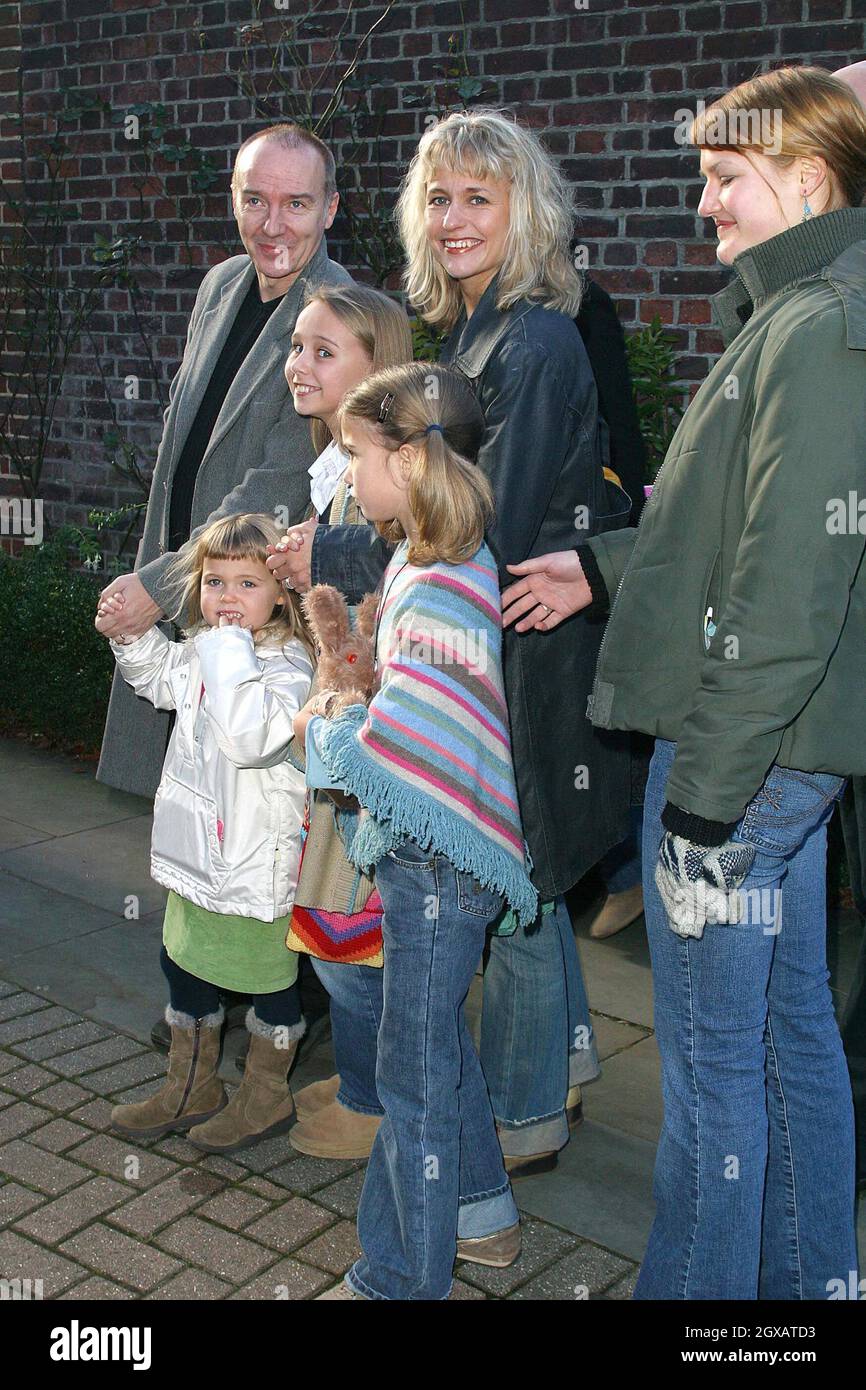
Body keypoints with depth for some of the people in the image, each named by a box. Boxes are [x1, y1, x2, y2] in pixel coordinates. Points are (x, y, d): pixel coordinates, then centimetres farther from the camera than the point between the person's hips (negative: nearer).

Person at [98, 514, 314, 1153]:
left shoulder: (287, 668, -22)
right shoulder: (203, 652, 4)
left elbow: (249, 736, -40)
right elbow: (158, 676, 26)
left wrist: (230, 652, -34)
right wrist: (131, 634, 8)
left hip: (258, 860, -9)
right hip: (198, 854, 9)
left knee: (267, 974, 10)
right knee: (185, 962, 21)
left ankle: (266, 1096, 30)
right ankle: (192, 1087, 40)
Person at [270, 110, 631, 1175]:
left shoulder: (534, 346, -20)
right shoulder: (470, 334, 10)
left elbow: (491, 544, -23)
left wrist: (333, 557, -16)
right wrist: (338, 548, 6)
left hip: (533, 647, -9)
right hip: (489, 644, 9)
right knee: (519, 873, 22)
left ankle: (523, 1119, 24)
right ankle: (565, 1061, 42)